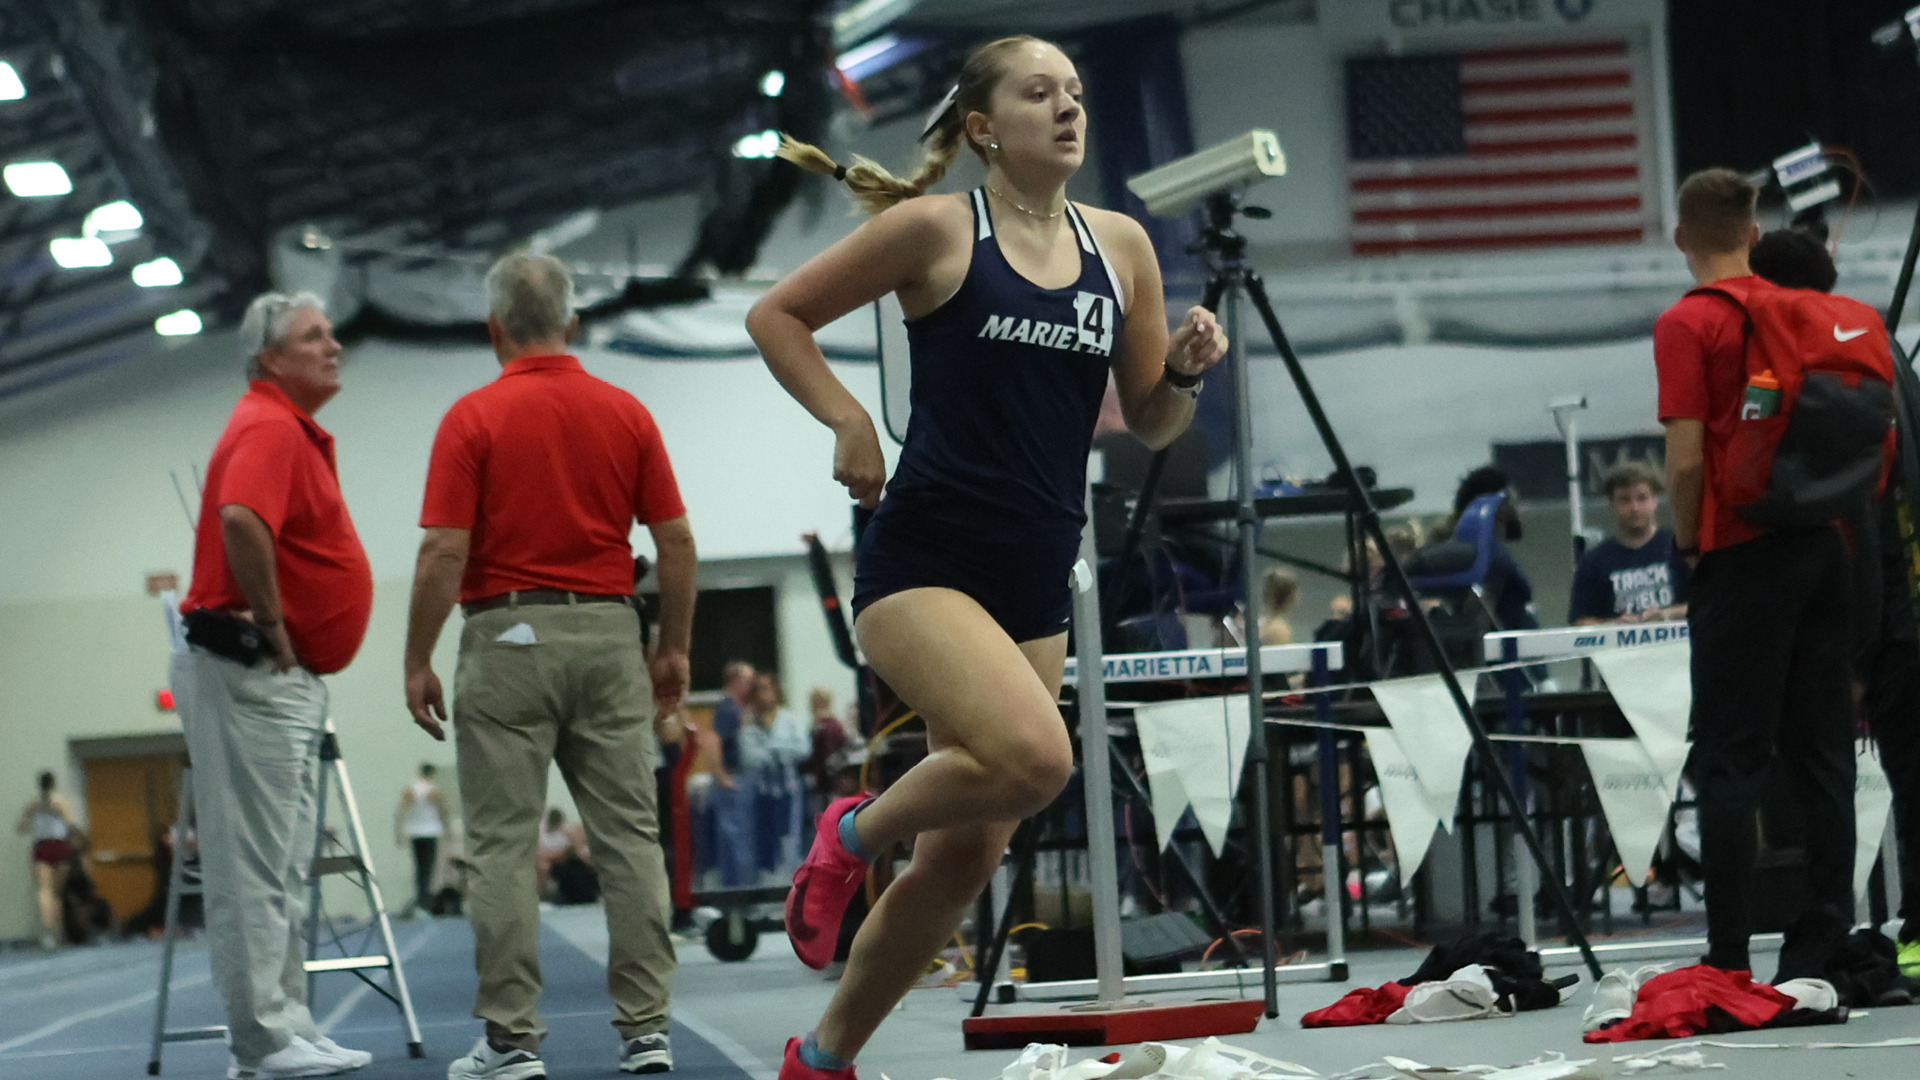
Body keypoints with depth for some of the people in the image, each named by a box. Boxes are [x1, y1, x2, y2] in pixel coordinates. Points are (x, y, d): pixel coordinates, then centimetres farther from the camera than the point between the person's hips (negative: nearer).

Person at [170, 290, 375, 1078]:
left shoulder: (296, 431, 19)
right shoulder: (268, 428, -14)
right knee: (255, 864, -9)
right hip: (252, 672, -11)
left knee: (283, 867, 12)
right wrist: (272, 627, -22)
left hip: (287, 680, 11)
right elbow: (241, 521, -32)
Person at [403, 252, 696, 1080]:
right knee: (629, 833, 5)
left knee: (503, 842, 0)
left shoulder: (473, 419, -5)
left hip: (508, 637, -3)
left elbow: (444, 555, -10)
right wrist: (674, 647, 14)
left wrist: (418, 664, -2)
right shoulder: (626, 414, 5)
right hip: (608, 635, 3)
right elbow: (676, 542, 4)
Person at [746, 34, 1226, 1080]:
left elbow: (1150, 423, 16)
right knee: (1034, 756, -30)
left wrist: (1186, 369, -5)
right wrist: (848, 422, -8)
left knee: (962, 861, 6)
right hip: (922, 561, -6)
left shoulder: (1119, 244, 9)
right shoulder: (935, 229, -4)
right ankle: (854, 835, -1)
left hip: (1033, 588, 6)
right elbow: (777, 314, 4)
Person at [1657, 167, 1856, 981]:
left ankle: (1729, 958, -5)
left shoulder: (1686, 325, -7)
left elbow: (1686, 460, -14)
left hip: (1743, 555, -5)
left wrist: (1688, 547, 1)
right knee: (1822, 753, 8)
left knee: (1730, 761, -3)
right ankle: (1827, 939, 8)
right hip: (1826, 544, 6)